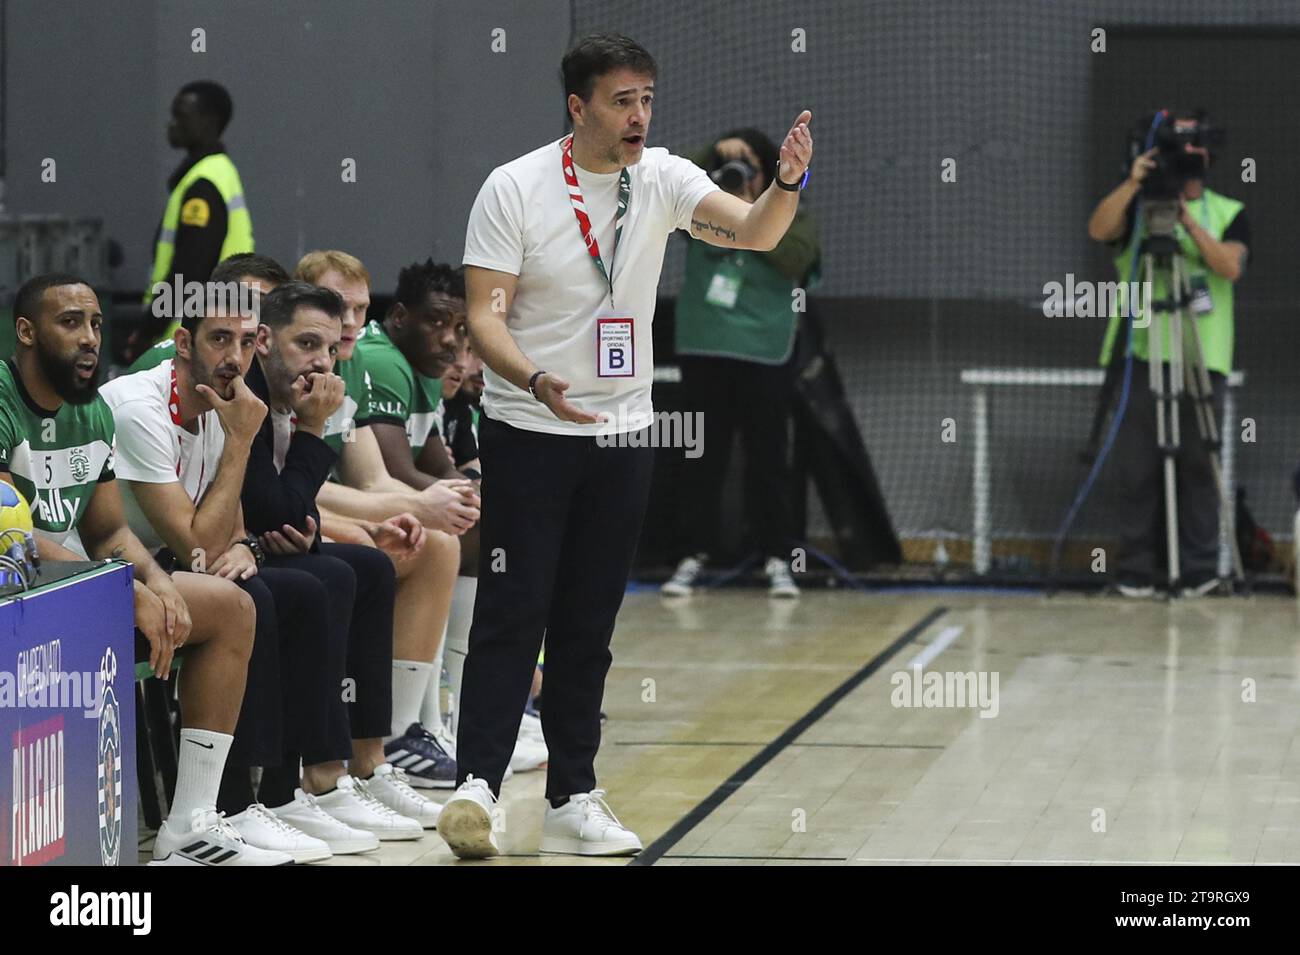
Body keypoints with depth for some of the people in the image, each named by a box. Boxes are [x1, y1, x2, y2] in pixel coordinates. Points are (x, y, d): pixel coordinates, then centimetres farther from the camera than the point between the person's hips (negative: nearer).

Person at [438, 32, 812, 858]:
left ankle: (572, 798, 12)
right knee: (513, 612, -9)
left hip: (623, 435, 4)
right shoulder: (515, 188, -9)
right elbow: (485, 313, -11)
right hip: (527, 437, -4)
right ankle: (476, 784, -8)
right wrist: (536, 380, -29)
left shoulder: (661, 179, 0)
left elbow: (753, 233, -14)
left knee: (589, 626, 7)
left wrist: (788, 184, -35)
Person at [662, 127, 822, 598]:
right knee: (704, 459, 7)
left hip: (762, 355, -2)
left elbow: (796, 259, -14)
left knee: (767, 460, 1)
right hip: (703, 350, 2)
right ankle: (694, 556, 10)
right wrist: (711, 155, -10)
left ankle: (777, 560, 7)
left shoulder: (790, 217, 3)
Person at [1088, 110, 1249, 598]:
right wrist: (1132, 183, -19)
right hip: (1138, 352, 1)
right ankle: (1136, 571, 6)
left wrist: (1189, 222, -17)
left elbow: (1231, 266, -6)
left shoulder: (1228, 213, 11)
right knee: (1137, 467, 0)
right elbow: (1099, 229, -8)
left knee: (1198, 465, -1)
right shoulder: (1135, 208, 12)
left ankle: (1199, 569, 5)